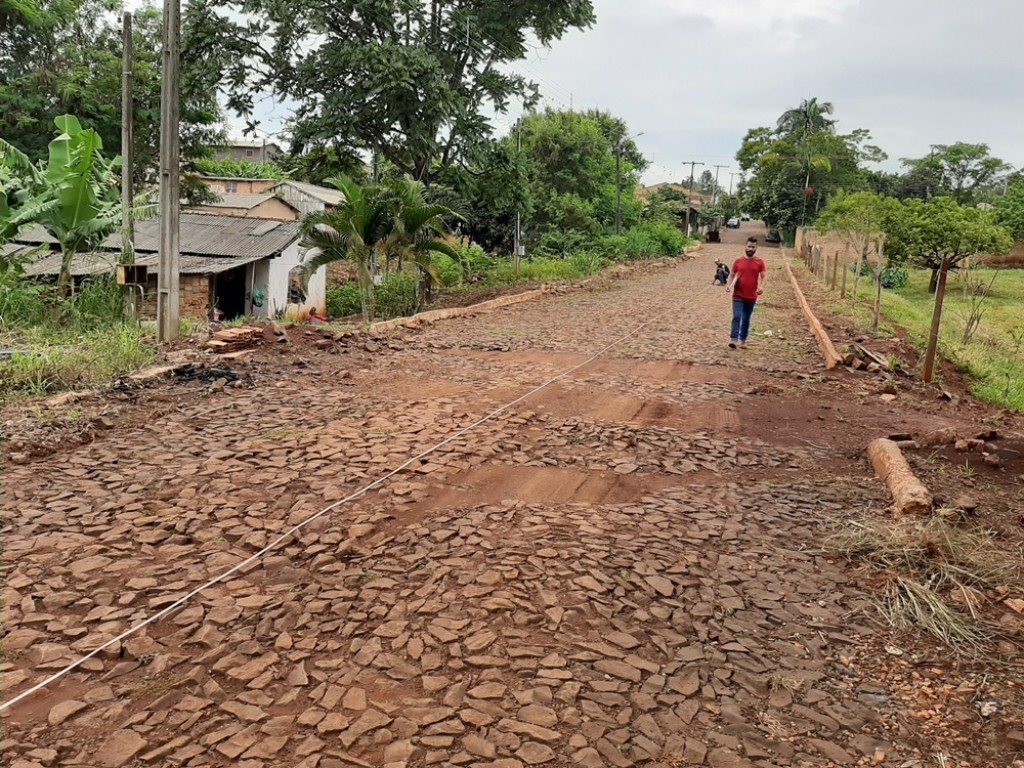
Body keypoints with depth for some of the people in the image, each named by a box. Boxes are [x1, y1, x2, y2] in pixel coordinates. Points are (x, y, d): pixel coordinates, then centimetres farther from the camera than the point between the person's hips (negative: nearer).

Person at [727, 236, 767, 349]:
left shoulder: (759, 262, 1)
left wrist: (761, 287, -22)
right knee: (737, 317, -13)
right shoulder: (738, 261, 3)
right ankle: (733, 339, -16)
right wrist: (730, 285, -10)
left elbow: (764, 277, -2)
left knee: (746, 319, 11)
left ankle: (743, 341, 21)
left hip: (751, 297, 1)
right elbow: (733, 275, 10)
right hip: (738, 296, -1)